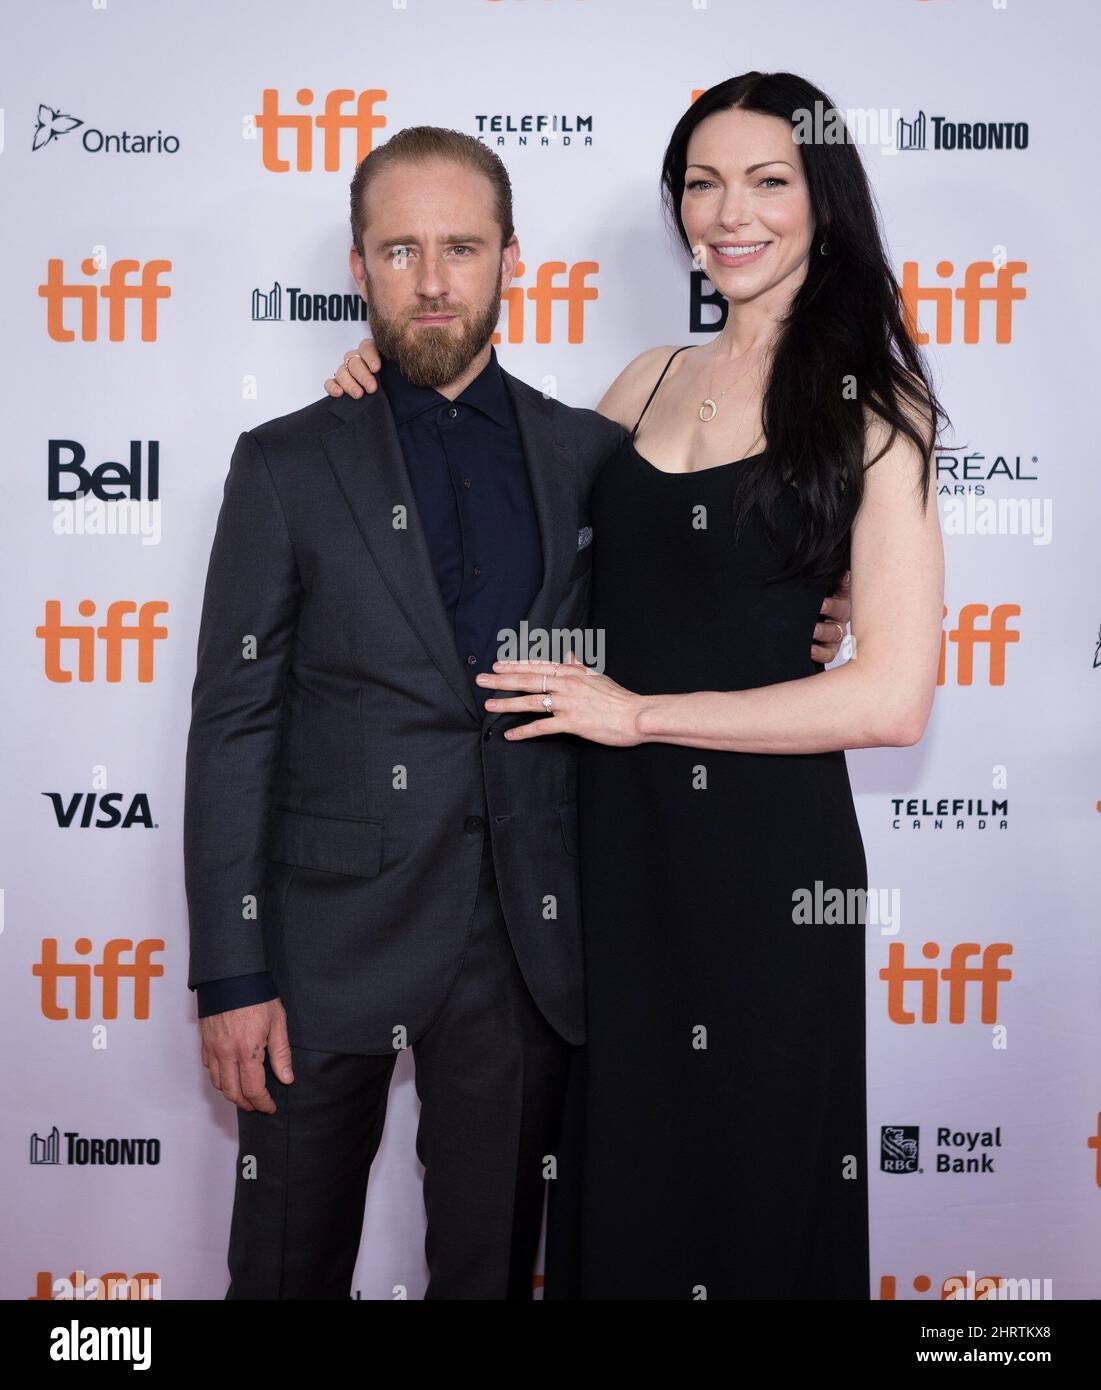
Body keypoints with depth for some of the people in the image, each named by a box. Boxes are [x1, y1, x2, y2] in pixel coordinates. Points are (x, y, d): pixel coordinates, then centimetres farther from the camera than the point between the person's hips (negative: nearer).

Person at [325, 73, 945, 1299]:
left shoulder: (868, 407, -6)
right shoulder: (645, 383, 9)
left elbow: (892, 699, -14)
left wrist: (641, 713, -12)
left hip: (766, 846, -5)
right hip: (613, 839, 5)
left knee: (751, 1182, 11)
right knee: (617, 1169, 17)